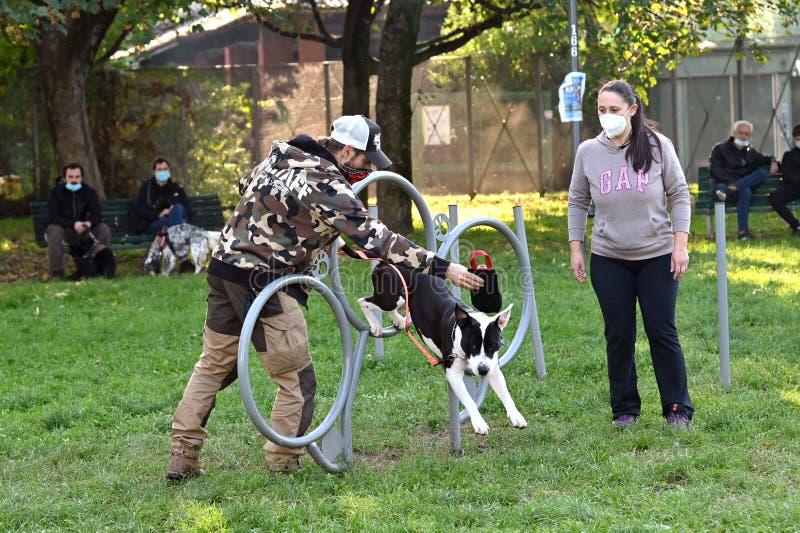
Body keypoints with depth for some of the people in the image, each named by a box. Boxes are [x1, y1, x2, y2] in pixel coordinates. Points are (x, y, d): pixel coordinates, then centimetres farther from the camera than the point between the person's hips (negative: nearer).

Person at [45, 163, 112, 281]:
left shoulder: (89, 192, 0)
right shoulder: (56, 192, -10)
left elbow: (97, 214, -9)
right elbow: (53, 217, -21)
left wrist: (89, 223, -34)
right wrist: (73, 225, -36)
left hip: (83, 231, 3)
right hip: (62, 228, -3)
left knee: (104, 228, -19)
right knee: (54, 230, -36)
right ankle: (56, 273, -33)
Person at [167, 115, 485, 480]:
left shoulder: (283, 155, 9)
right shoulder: (327, 186, -16)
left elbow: (245, 186, 26)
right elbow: (376, 239, -20)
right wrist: (443, 268, -20)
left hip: (223, 264, 9)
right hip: (263, 282, -9)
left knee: (214, 363, 17)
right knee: (296, 380, 4)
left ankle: (182, 457, 18)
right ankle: (282, 465, 9)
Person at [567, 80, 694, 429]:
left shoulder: (658, 146, -5)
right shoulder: (588, 152, -1)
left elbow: (679, 196, 0)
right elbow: (577, 203, 9)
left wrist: (680, 244, -7)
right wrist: (575, 249, 4)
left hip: (657, 256, -1)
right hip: (608, 259, 2)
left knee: (662, 333, 0)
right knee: (619, 336, 5)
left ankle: (678, 409, 9)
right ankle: (625, 409, 16)